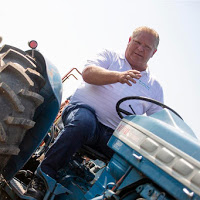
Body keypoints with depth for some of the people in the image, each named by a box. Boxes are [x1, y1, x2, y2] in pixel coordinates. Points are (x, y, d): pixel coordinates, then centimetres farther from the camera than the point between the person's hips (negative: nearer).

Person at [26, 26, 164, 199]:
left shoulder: (155, 87, 23)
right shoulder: (110, 57, 16)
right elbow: (88, 73, -4)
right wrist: (118, 76, -21)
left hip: (115, 136, 3)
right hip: (84, 109, -2)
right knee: (84, 122, -38)